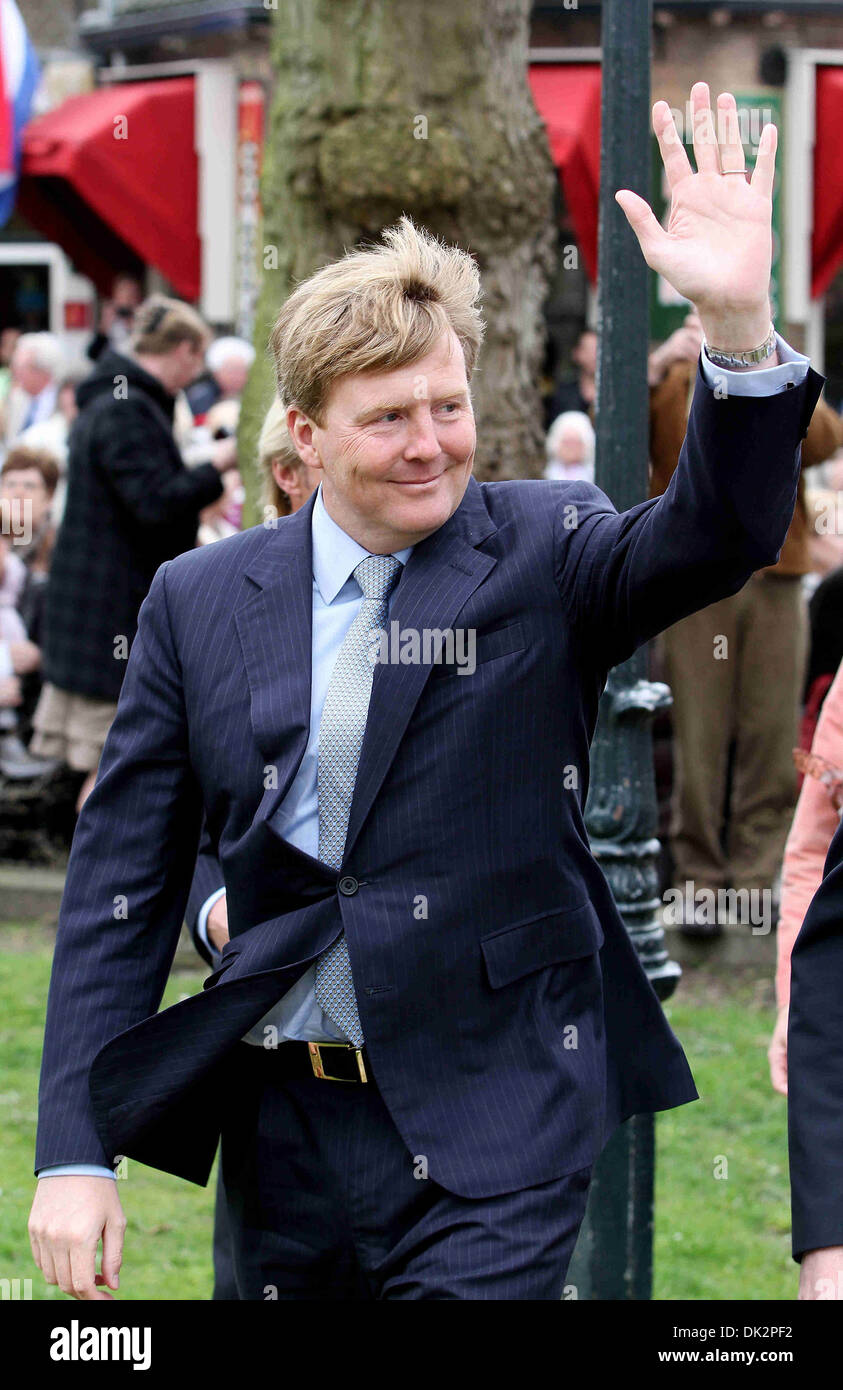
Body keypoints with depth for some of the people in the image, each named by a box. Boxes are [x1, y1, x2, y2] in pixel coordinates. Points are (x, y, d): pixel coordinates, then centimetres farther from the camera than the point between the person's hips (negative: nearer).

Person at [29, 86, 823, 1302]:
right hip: (279, 1132, 3)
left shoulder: (542, 556, -2)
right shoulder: (200, 600, 3)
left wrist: (739, 325, -39)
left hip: (488, 1151, -3)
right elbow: (121, 883, 5)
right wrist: (74, 1154, -1)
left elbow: (723, 533, -21)